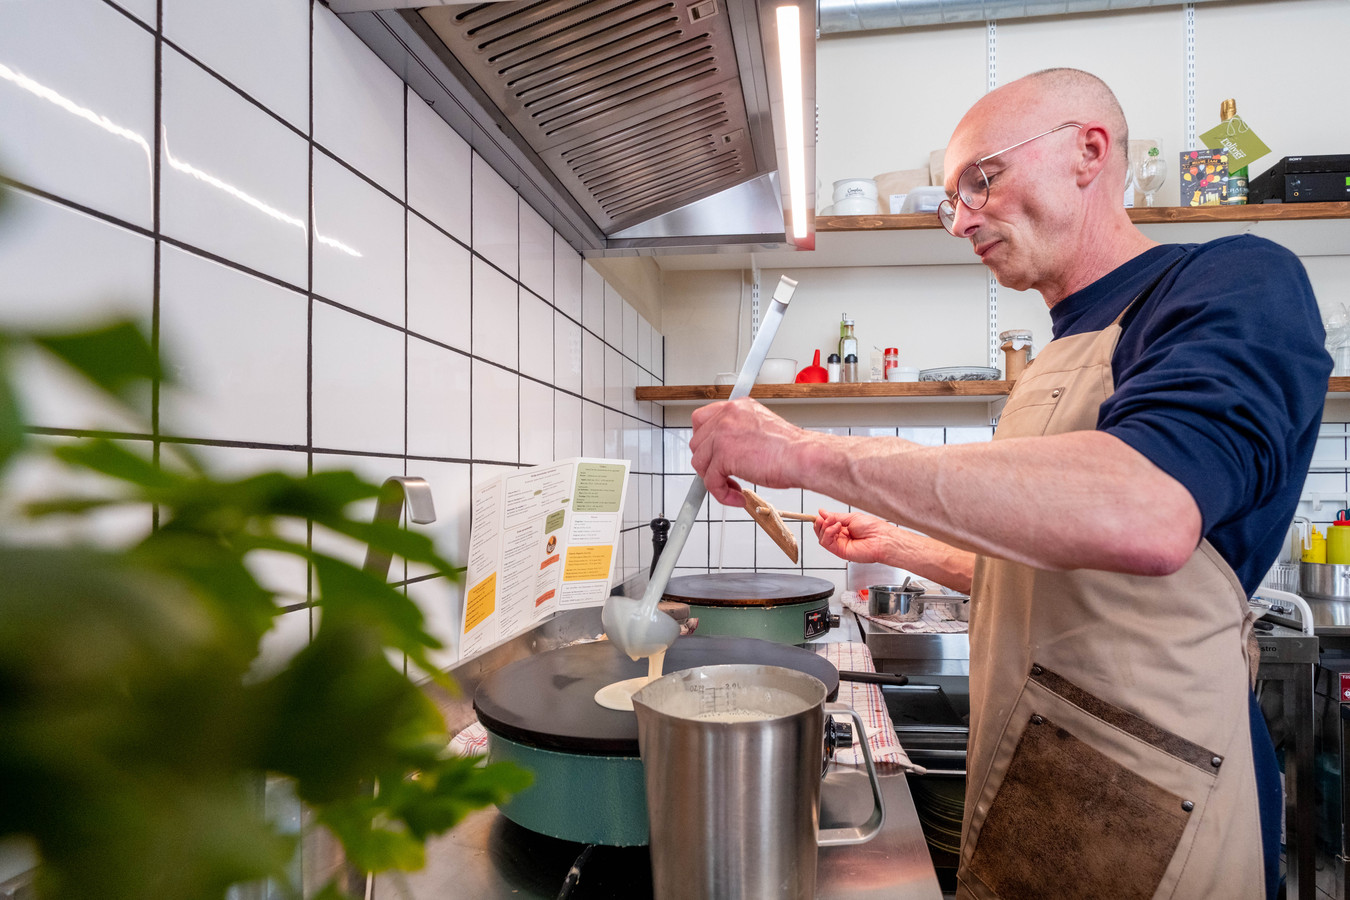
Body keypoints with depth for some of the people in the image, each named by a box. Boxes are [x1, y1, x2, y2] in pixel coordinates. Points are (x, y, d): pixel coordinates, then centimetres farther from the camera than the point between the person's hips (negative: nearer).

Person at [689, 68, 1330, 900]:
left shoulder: (1235, 284, -14)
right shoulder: (1059, 359, 13)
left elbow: (1146, 516, -35)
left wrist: (811, 454, -32)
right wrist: (898, 545, 17)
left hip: (1145, 811, -7)